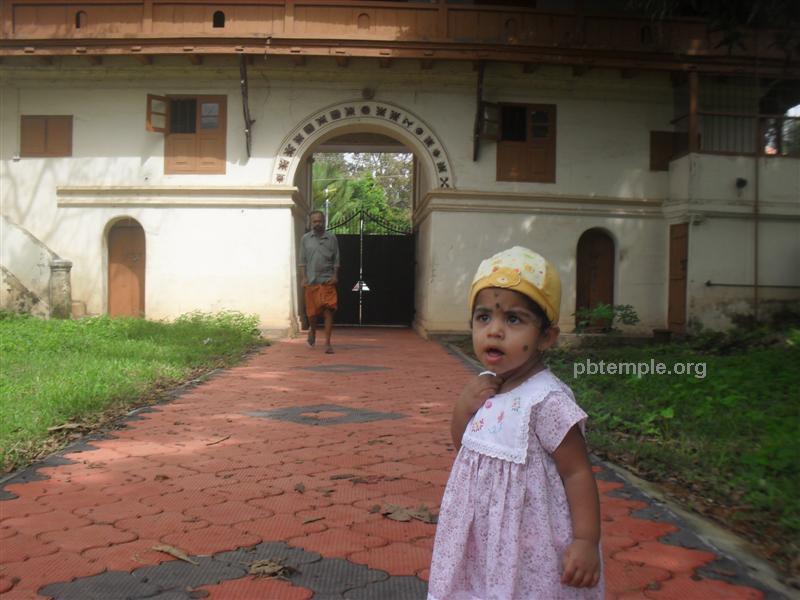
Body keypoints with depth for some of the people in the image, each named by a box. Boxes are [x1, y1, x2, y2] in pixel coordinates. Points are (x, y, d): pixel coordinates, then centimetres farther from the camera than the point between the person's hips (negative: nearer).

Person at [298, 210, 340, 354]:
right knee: (312, 311, 8)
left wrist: (335, 276, -2)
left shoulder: (331, 238, 6)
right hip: (311, 281, 1)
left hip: (327, 280, -1)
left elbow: (336, 260, 7)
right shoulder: (305, 239, 7)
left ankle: (327, 343, -4)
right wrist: (303, 278, -2)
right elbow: (302, 261, 6)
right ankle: (312, 330, 39)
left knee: (328, 311, -8)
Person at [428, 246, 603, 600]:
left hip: (529, 546, -7)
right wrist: (463, 406, -9)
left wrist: (587, 541, -19)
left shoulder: (546, 400, -23)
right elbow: (462, 443, 10)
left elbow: (577, 472, -18)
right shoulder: (486, 386, -1)